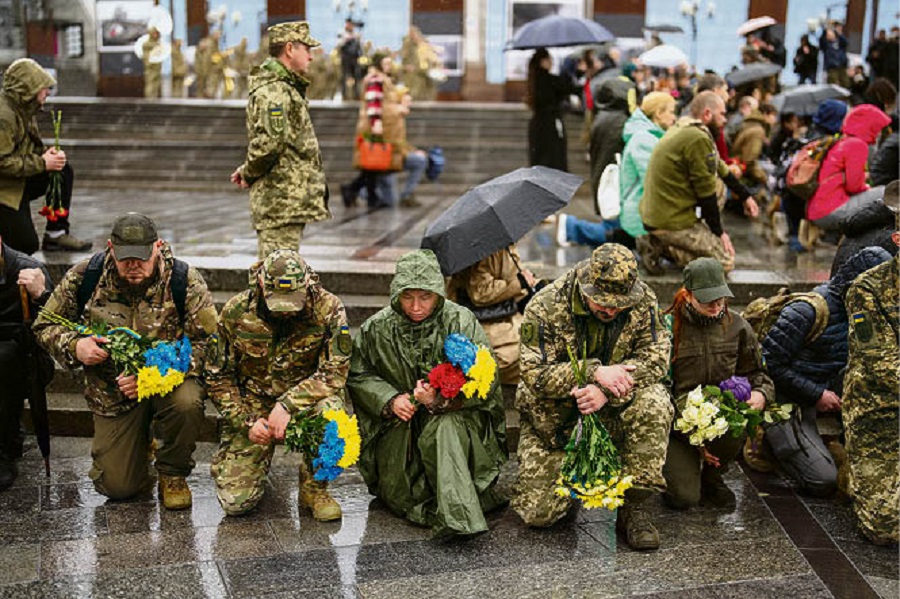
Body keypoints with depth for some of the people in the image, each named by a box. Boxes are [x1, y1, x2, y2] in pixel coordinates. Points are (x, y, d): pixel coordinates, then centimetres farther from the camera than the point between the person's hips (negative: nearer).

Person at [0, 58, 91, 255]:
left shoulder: (25, 108, 6)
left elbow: (33, 147, 17)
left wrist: (48, 154, -6)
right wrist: (42, 163, -22)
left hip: (21, 182, 9)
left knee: (65, 171, -1)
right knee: (26, 246, -13)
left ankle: (56, 234, 4)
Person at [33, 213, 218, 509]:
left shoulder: (185, 281, -15)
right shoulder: (83, 277, -9)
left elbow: (205, 344, -16)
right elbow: (46, 326, 3)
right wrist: (74, 346, -20)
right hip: (111, 389, 2)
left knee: (187, 403, -39)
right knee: (117, 487, -6)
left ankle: (173, 473, -6)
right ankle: (139, 442, 32)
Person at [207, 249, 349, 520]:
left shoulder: (328, 308, -15)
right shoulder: (236, 312, -11)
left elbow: (334, 371, -19)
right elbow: (218, 377, -2)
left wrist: (288, 404, -31)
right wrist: (247, 422, -15)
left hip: (306, 399, 0)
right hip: (251, 405, 1)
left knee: (330, 410, -37)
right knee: (235, 501, -14)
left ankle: (314, 486, -8)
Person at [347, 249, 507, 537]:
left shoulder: (461, 322, -7)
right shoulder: (377, 328, 1)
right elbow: (358, 376, 8)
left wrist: (441, 399, -28)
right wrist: (390, 400, -10)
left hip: (457, 419, -3)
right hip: (398, 427, 3)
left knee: (443, 428, -37)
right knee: (398, 495, -17)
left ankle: (458, 516, -39)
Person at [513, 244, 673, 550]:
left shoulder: (643, 301, -11)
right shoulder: (546, 307, -19)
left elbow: (656, 358, -14)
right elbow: (535, 374, -21)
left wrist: (606, 390, -30)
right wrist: (595, 372, -33)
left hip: (613, 410, 2)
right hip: (554, 419, -1)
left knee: (654, 403, -32)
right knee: (538, 512, -11)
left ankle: (632, 505, -18)